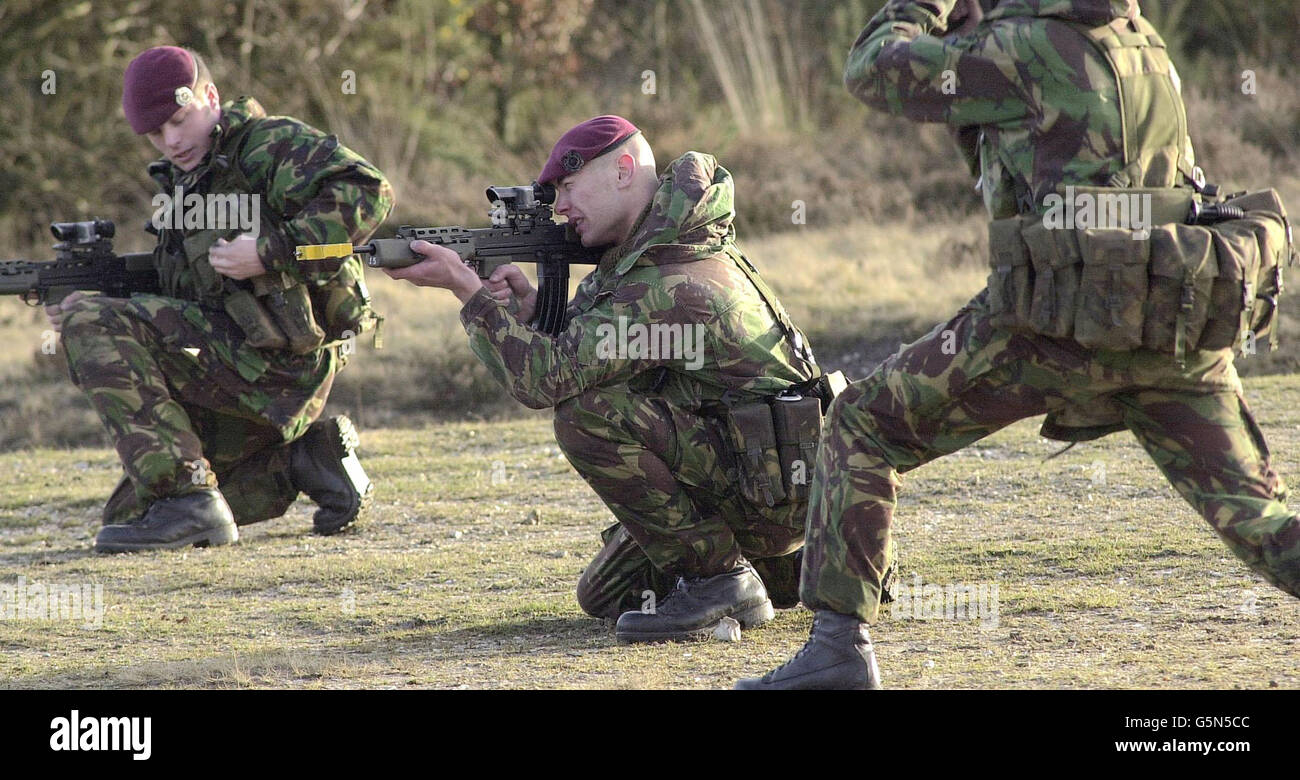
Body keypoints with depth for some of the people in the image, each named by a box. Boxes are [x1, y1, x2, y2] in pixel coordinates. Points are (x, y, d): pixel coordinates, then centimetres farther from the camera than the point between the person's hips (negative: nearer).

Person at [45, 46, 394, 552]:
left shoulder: (270, 146, -5)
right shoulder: (180, 187, 21)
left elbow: (367, 195, -20)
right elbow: (177, 306, 19)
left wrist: (270, 251, -23)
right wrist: (84, 309, 2)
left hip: (277, 359, -10)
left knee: (95, 327, -20)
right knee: (130, 513, 14)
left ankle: (185, 500, -24)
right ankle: (303, 459, 11)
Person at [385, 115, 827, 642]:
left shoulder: (668, 287, -25)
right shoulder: (645, 252, 8)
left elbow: (544, 378, -26)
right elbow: (581, 354, 11)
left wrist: (465, 285, -19)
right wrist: (530, 303, -8)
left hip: (774, 494, -10)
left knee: (587, 417, -23)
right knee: (604, 597, 15)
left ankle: (715, 579, -14)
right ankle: (779, 573, 21)